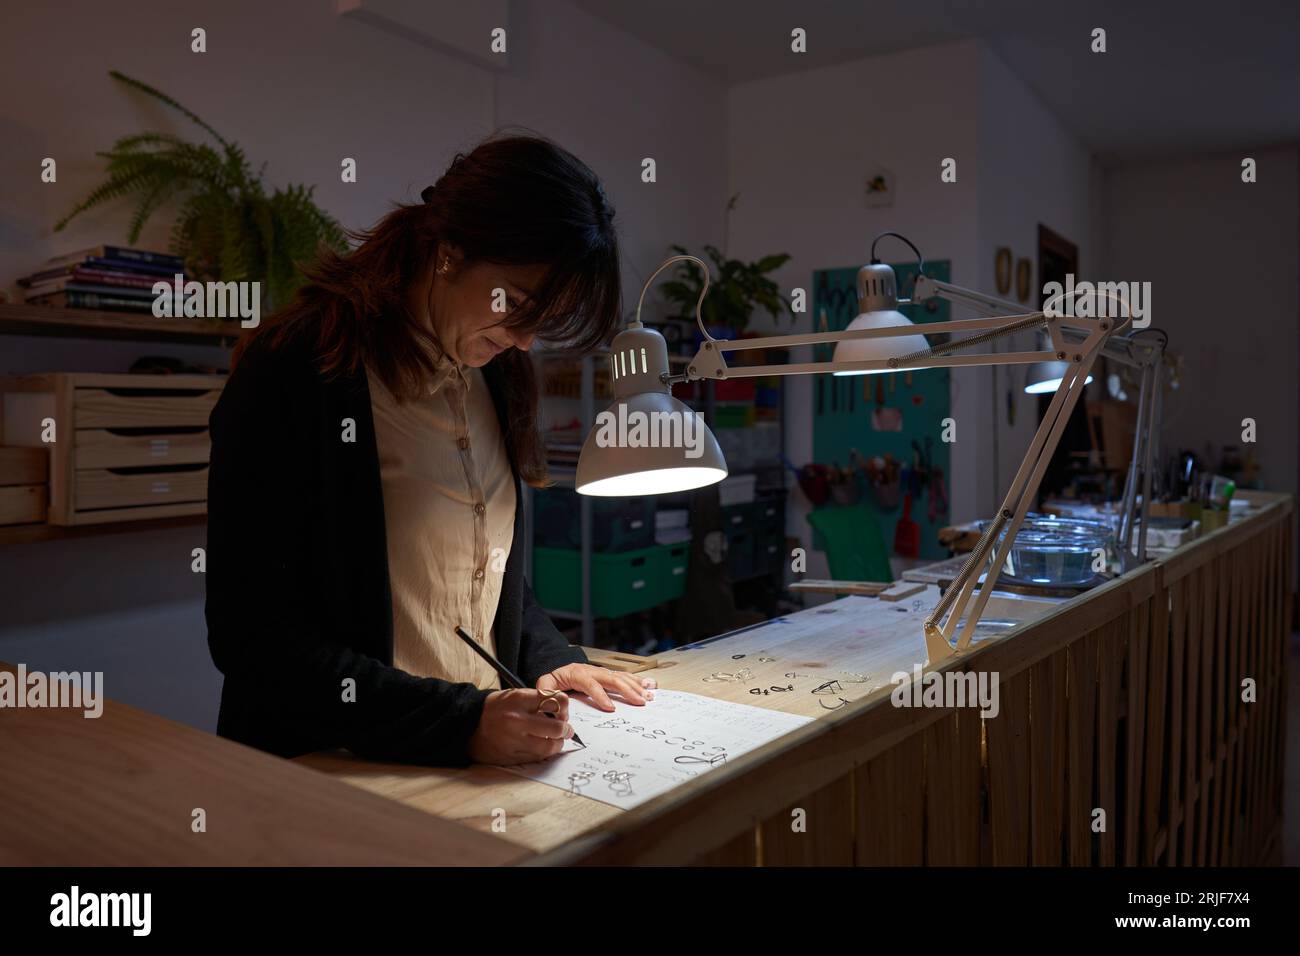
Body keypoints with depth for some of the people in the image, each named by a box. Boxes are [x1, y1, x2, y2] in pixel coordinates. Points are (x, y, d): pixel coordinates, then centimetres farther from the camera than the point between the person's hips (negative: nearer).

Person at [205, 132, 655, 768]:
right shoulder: (294, 373, -13)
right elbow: (254, 637, -15)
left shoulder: (497, 374, 8)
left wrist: (547, 660, 3)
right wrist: (462, 722, -20)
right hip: (328, 777, -5)